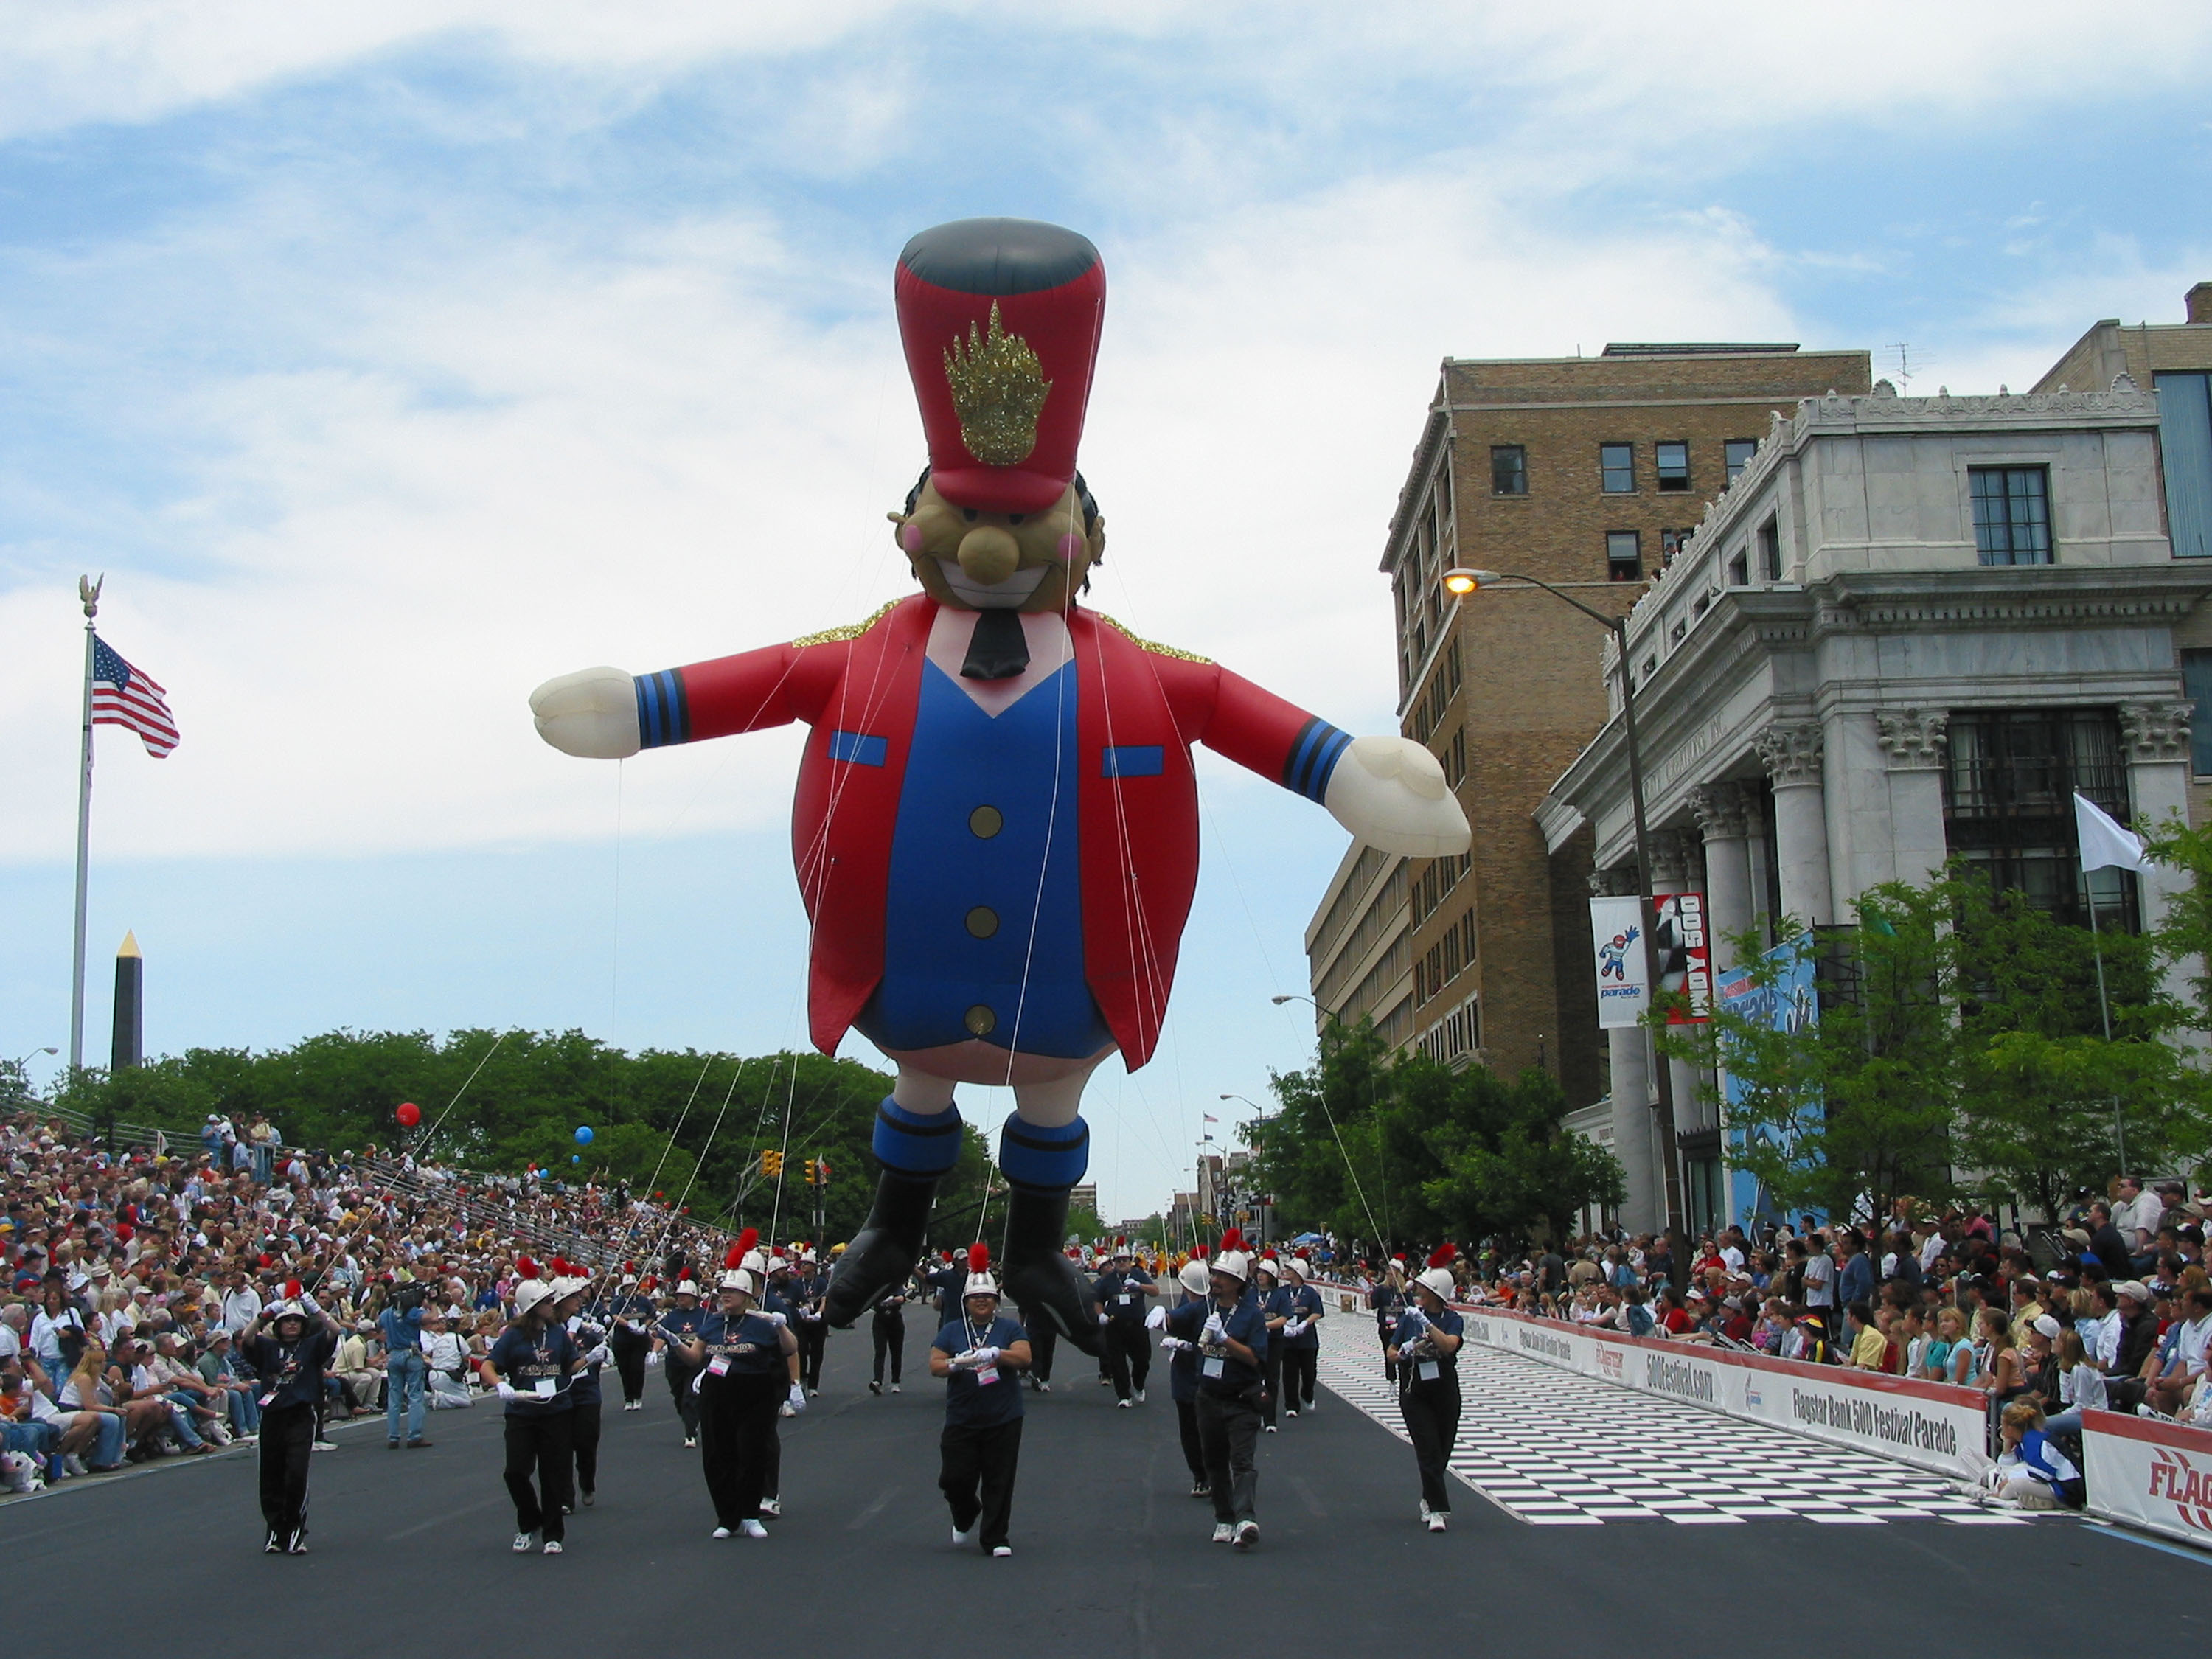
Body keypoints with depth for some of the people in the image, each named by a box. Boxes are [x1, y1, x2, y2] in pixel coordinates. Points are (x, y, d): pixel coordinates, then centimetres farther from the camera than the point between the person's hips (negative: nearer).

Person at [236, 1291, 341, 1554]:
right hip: (272, 1416, 2)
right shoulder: (267, 1347, 11)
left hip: (301, 1416, -2)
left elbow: (335, 1331, -6)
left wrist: (315, 1309, -16)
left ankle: (296, 1531, -3)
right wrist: (266, 1313, -17)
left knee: (297, 1473, -13)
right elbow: (246, 1337, -7)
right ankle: (275, 1530, 17)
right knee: (271, 1478, 5)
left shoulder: (312, 1345, 9)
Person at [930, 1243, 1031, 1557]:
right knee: (954, 1479, 0)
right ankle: (966, 1518, 31)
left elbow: (1024, 1358, -9)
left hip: (1003, 1421, -1)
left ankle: (995, 1539, 10)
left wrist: (994, 1353, -23)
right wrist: (957, 1363, -20)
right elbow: (934, 1366, 0)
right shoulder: (952, 1330, 6)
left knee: (999, 1482, 0)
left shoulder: (1009, 1328, 4)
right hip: (961, 1421, 1)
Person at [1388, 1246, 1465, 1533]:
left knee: (1442, 1452, 8)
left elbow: (1449, 1345, -22)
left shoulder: (1453, 1320, -1)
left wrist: (1426, 1324, -29)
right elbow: (1392, 1355, 7)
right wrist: (1404, 1352, -14)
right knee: (1429, 1451, -8)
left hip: (1445, 1393, 1)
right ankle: (1438, 1510, -9)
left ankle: (1429, 1500, 29)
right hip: (1414, 1393, 0)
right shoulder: (1409, 1317, 2)